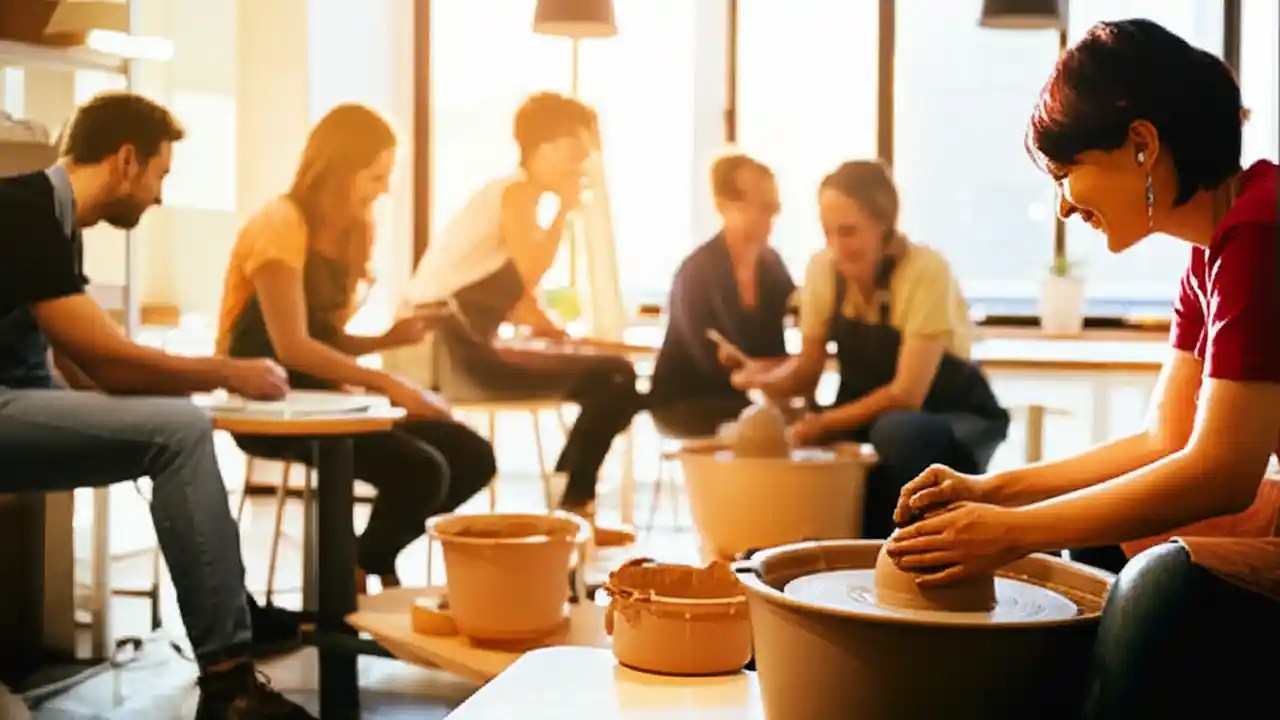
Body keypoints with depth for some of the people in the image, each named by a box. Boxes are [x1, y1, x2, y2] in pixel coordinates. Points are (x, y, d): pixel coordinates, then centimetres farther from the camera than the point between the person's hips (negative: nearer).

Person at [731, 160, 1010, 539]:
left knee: (895, 432, -38)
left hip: (958, 421, -5)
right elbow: (808, 369, -2)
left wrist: (824, 422, -27)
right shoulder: (822, 268, -8)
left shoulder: (926, 271, -24)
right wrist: (768, 378, -23)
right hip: (871, 416, 5)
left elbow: (906, 394, -25)